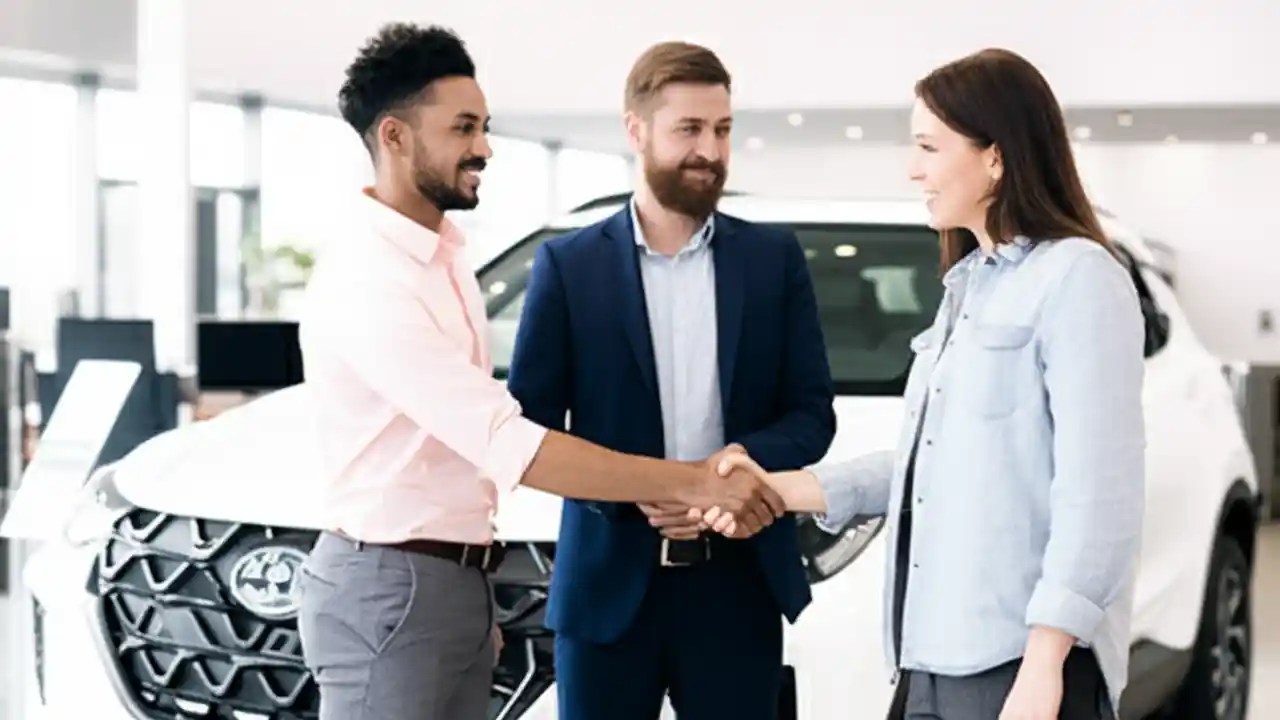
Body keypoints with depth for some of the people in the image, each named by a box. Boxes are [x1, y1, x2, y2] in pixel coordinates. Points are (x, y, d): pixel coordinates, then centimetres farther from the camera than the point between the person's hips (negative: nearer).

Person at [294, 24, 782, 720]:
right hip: (387, 589, -9)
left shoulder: (444, 253, 11)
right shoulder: (366, 278, -20)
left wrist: (472, 594, 16)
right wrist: (692, 483, -24)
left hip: (457, 582, 9)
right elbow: (509, 445, -26)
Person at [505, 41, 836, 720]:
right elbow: (530, 424, 0)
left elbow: (813, 412, 5)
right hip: (608, 581, -1)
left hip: (738, 583, 1)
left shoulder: (775, 257, 7)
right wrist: (630, 492, -17)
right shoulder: (568, 263, 2)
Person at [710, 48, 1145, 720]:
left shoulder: (1076, 277, -11)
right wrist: (784, 489, 10)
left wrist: (1044, 665, -22)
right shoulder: (969, 284, 19)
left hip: (1017, 655, -8)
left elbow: (1096, 493, -17)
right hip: (938, 649, 9)